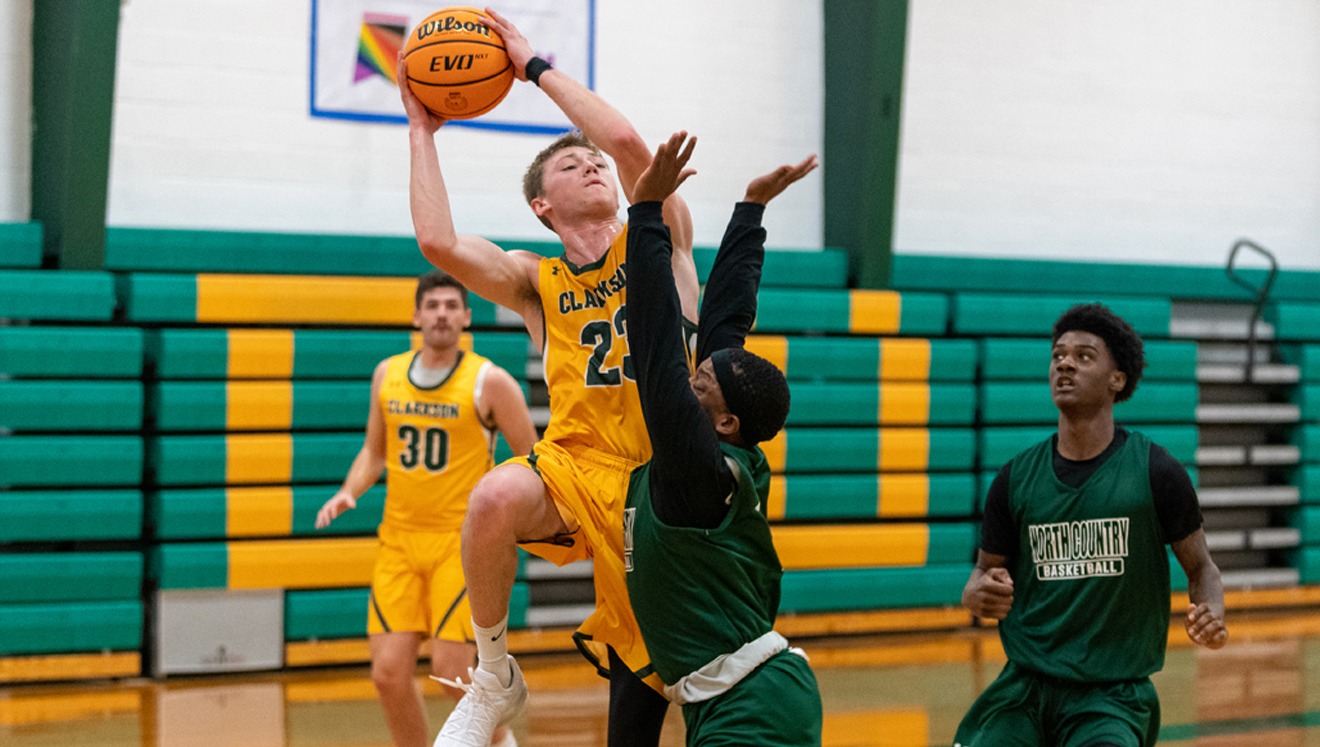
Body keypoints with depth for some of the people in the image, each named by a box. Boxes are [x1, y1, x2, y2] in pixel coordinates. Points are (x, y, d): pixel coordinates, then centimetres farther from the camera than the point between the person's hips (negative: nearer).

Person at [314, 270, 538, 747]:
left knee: (450, 670, -11)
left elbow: (532, 458, -2)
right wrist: (349, 492, 1)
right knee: (388, 673, -2)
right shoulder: (387, 374, 7)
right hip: (399, 541, 4)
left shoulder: (489, 382, -7)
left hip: (462, 541, -4)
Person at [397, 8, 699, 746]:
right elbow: (439, 242, -7)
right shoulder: (535, 282, 11)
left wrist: (536, 65, -1)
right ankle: (494, 679, -13)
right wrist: (422, 130, 4)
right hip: (578, 469, 0)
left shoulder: (657, 241, 7)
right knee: (497, 497, -34)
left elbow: (626, 141, -12)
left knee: (646, 680, 0)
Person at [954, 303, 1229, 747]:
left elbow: (1201, 568, 6)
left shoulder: (1156, 473, -4)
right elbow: (985, 571, 12)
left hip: (1114, 694, -3)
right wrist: (979, 595, -12)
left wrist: (1211, 616, -16)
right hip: (1024, 687, 3)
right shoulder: (1016, 478, 3)